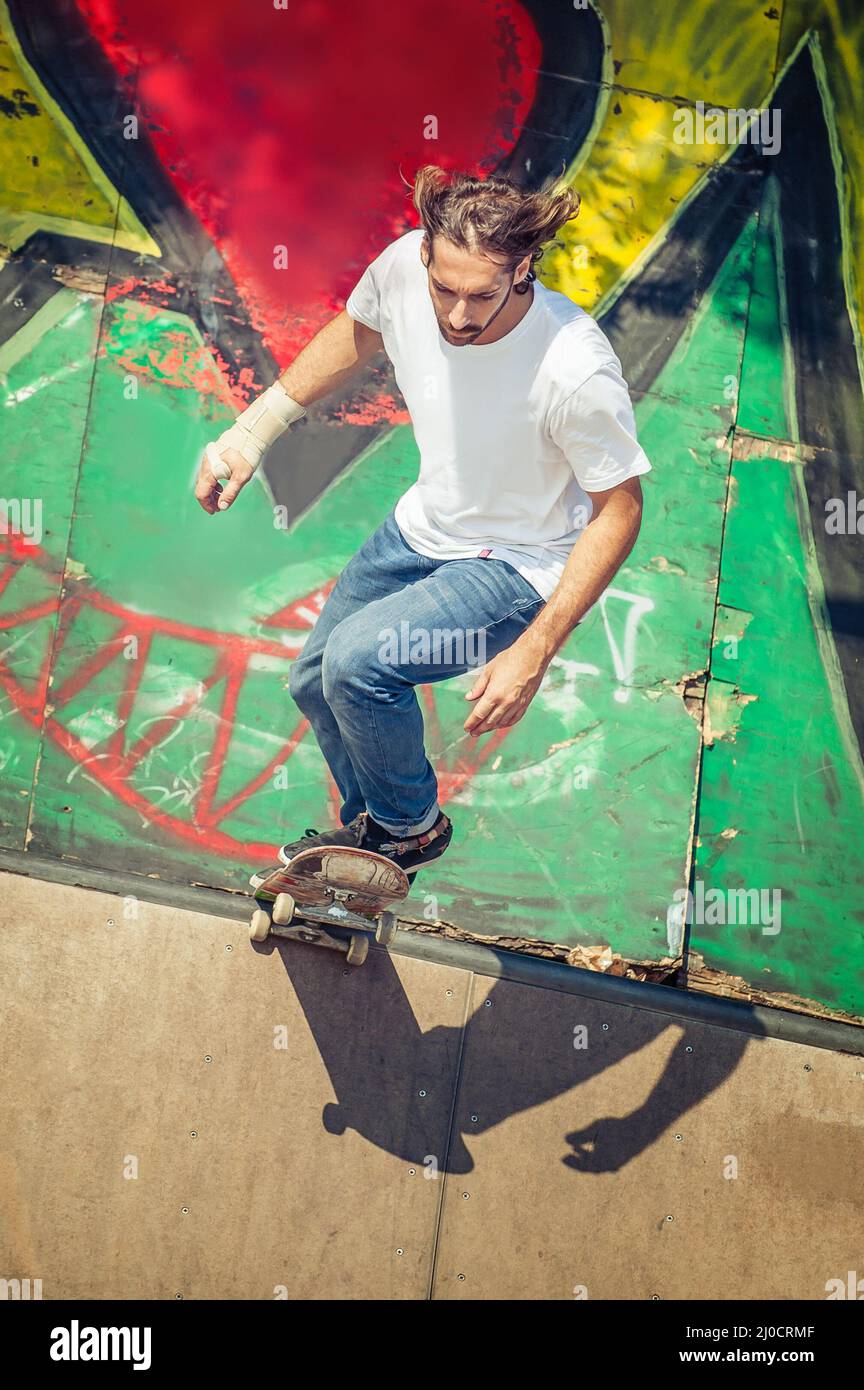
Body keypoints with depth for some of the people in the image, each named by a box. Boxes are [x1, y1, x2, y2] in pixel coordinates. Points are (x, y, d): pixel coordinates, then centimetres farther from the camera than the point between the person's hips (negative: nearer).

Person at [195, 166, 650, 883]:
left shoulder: (576, 369, -36)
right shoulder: (404, 266, -21)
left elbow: (619, 508, -22)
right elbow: (355, 335, 4)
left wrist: (534, 650, -25)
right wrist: (250, 433, 4)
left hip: (520, 565, -7)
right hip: (423, 527, 7)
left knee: (356, 661, -26)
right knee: (315, 683, 18)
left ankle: (413, 828, 4)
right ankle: (370, 831, 46)